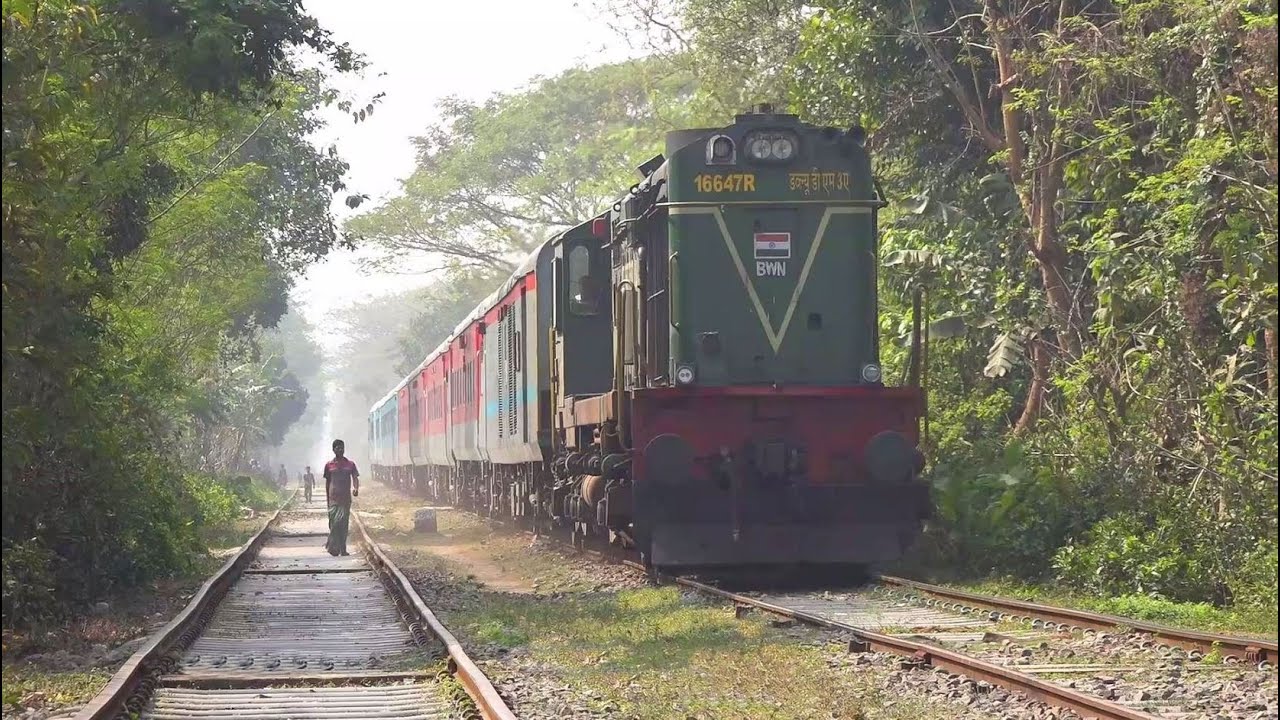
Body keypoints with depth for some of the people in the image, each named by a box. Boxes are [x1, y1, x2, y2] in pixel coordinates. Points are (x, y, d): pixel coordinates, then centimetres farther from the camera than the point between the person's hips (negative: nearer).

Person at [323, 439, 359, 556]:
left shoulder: (350, 464, 6)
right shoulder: (329, 465, 5)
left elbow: (355, 478, -2)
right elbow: (327, 482, 11)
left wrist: (356, 488, -23)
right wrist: (327, 499, 10)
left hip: (346, 498, 1)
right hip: (333, 498, -1)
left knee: (344, 524, 3)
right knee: (335, 522, -8)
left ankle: (342, 549, 8)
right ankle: (333, 547, -2)